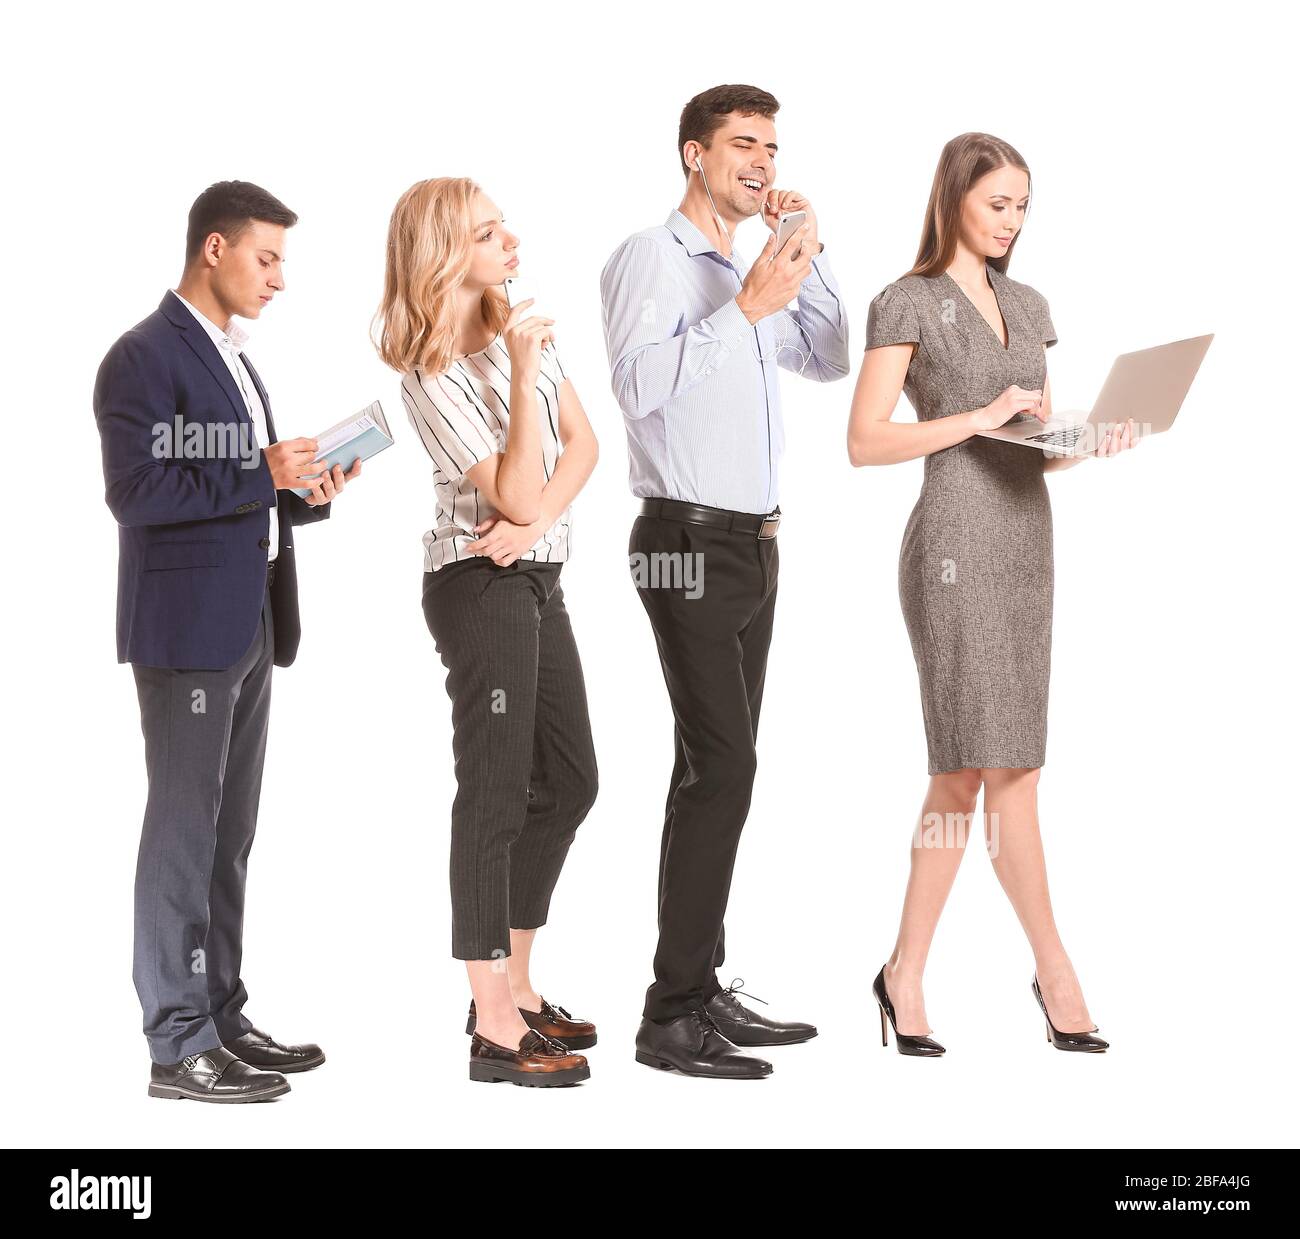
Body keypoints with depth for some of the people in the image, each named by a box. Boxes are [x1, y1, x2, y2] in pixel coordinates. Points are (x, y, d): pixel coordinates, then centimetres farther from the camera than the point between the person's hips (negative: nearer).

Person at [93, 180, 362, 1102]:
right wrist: (262, 476, -21)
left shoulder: (233, 361, 19)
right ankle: (178, 1047, -1)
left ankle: (222, 1018, 19)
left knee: (229, 834, 12)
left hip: (249, 625, 9)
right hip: (187, 628, -9)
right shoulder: (145, 358, -10)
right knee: (183, 829, -5)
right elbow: (137, 492, -20)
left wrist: (305, 495, 5)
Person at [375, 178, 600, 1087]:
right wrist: (524, 372, -24)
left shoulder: (521, 325, 7)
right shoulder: (434, 378, -15)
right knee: (496, 793, -5)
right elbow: (514, 493, -19)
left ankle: (515, 988, 24)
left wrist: (539, 518, -13)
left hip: (536, 576, 9)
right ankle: (495, 1030, 1)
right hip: (482, 585, -9)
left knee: (568, 782, 13)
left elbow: (582, 441, 4)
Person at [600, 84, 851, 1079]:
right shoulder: (652, 257, -5)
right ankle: (674, 1018, -12)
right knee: (721, 765, -14)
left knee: (719, 768, 8)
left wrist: (806, 256, 7)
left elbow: (829, 361, 17)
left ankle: (704, 992, 12)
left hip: (751, 545, 9)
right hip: (690, 540, -9)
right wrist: (746, 307, -21)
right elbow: (639, 381, -19)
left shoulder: (748, 271, 21)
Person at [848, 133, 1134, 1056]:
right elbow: (865, 442, -10)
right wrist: (980, 418, -19)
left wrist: (1092, 445, -3)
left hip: (1026, 538, 7)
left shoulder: (1029, 307, 16)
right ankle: (1056, 973, 4)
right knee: (1010, 771, -7)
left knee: (970, 768, 5)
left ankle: (907, 975, 11)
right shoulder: (909, 304, -4)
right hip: (956, 540, -7)